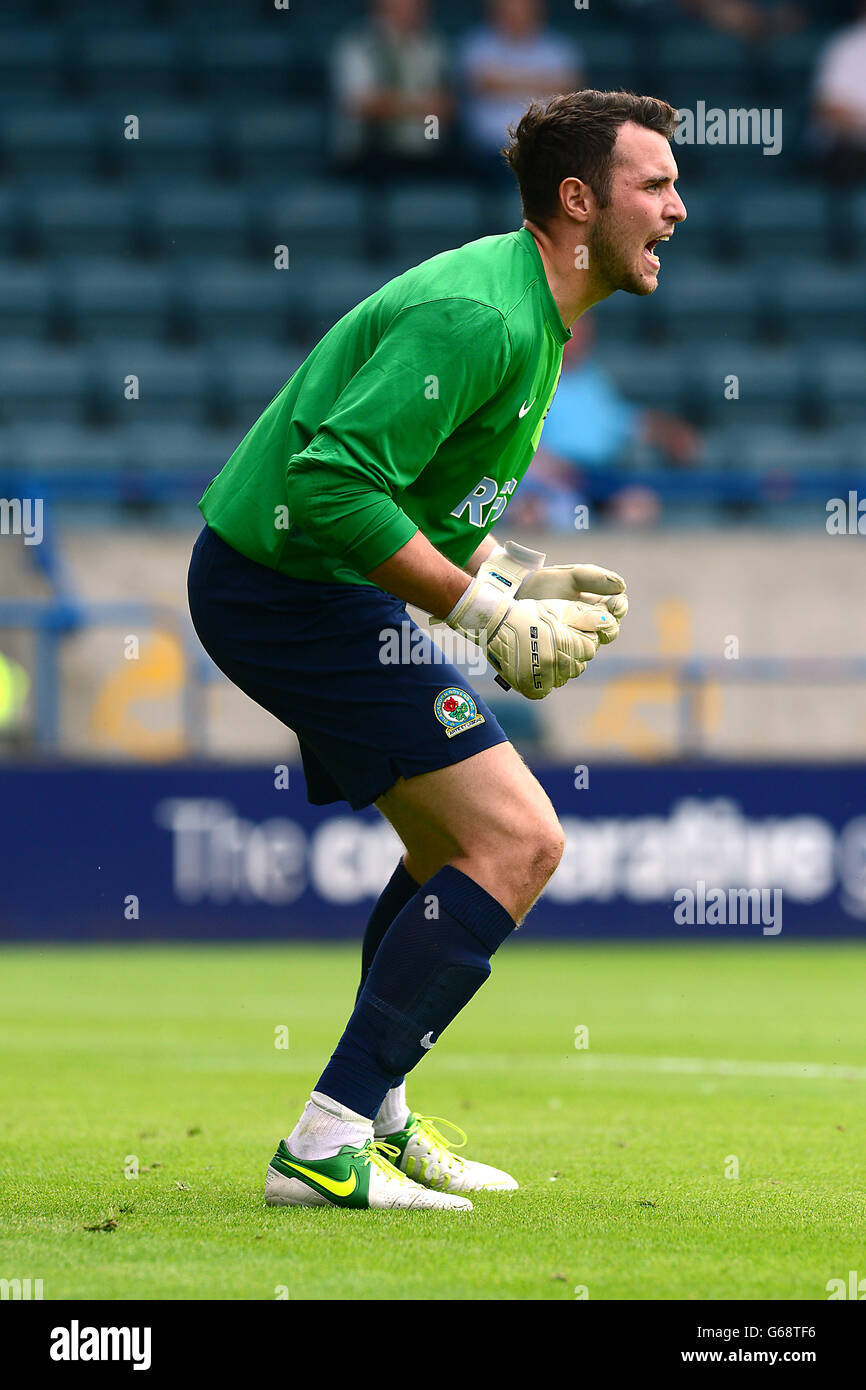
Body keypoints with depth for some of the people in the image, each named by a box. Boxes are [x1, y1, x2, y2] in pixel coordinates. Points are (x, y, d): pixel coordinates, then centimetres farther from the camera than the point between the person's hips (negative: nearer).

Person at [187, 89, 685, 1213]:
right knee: (517, 842, -14)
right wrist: (486, 612, -24)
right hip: (292, 584, -11)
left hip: (317, 588, 11)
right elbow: (334, 480, -29)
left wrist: (510, 579, 7)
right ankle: (327, 1149, -16)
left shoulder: (529, 310, 13)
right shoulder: (480, 316, -21)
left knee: (456, 848, 22)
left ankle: (377, 1118, 31)